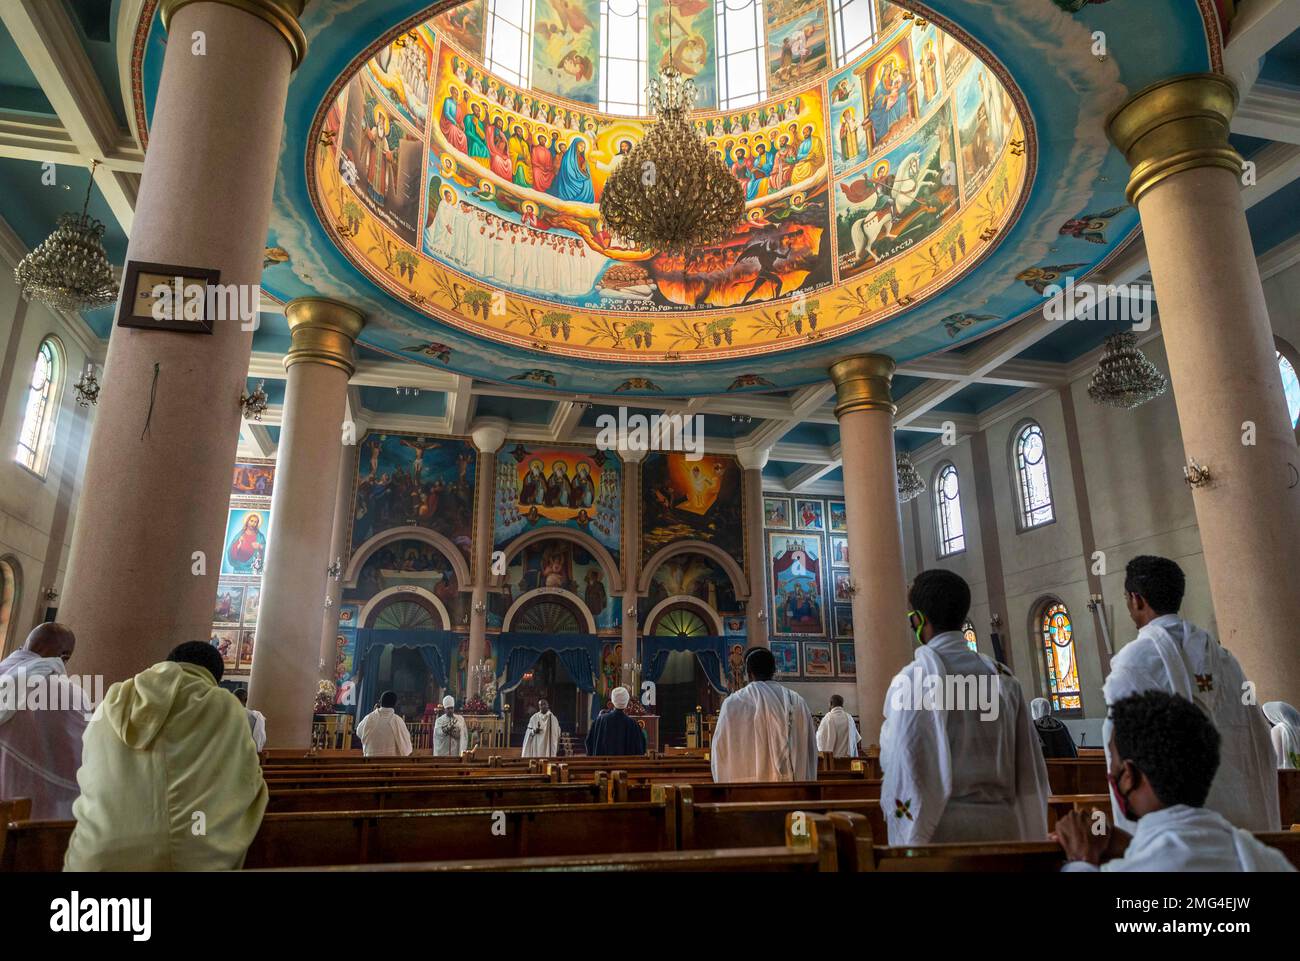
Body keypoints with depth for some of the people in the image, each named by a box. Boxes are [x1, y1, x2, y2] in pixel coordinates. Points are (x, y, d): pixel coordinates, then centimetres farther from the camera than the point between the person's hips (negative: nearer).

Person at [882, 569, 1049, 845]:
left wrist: (908, 844, -6)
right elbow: (1030, 767, 6)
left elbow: (905, 770, -15)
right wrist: (1030, 842, 14)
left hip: (943, 830, -5)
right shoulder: (1003, 677, 3)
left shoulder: (913, 680, -12)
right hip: (1003, 826, 5)